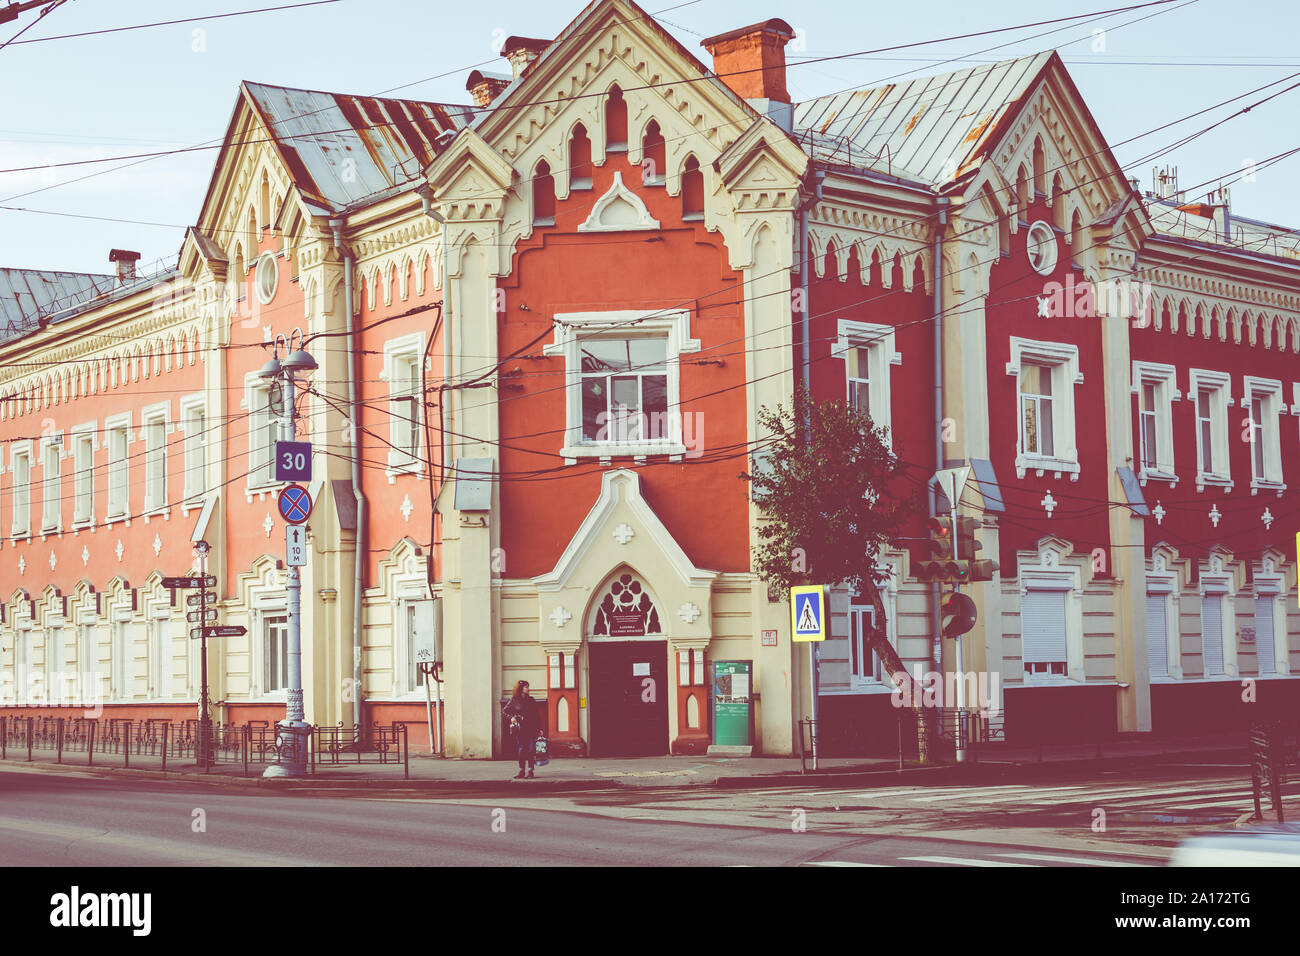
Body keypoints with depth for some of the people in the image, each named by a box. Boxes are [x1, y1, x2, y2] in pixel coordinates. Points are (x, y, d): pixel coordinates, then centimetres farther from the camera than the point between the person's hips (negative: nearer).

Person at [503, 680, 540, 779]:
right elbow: (504, 711, 8)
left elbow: (536, 715, 13)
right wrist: (511, 717, -10)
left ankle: (530, 770, 0)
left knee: (531, 748, -5)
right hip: (520, 728, -2)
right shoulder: (514, 700, 3)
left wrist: (538, 728, 7)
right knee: (521, 748, -3)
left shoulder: (531, 700, 12)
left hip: (531, 727, 2)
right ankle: (521, 770, 5)